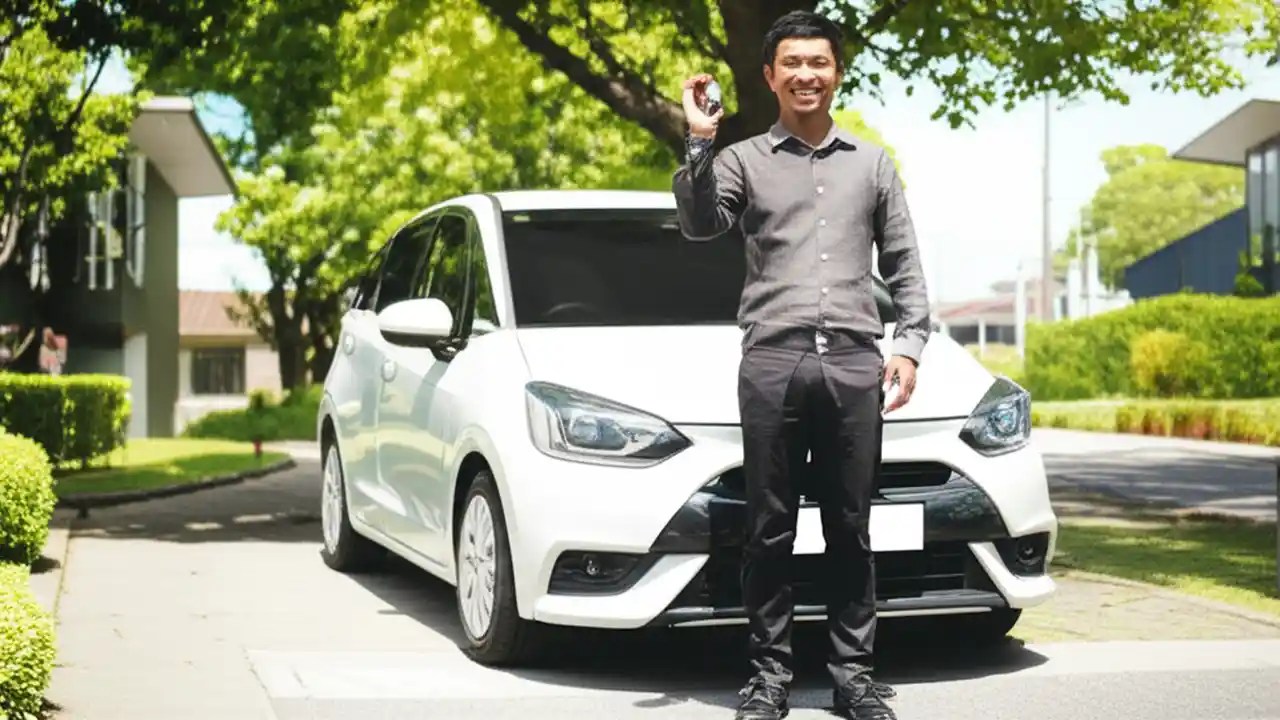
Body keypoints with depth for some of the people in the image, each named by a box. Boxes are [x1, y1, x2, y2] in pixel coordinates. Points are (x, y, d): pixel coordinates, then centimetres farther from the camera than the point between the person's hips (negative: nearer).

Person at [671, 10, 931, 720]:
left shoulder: (872, 164, 17)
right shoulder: (743, 160, 10)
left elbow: (904, 267, 16)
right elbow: (700, 226, -7)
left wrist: (909, 344, 4)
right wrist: (699, 145, -18)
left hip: (855, 363, 2)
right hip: (772, 361, -1)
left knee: (850, 529, 4)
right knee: (769, 529, 1)